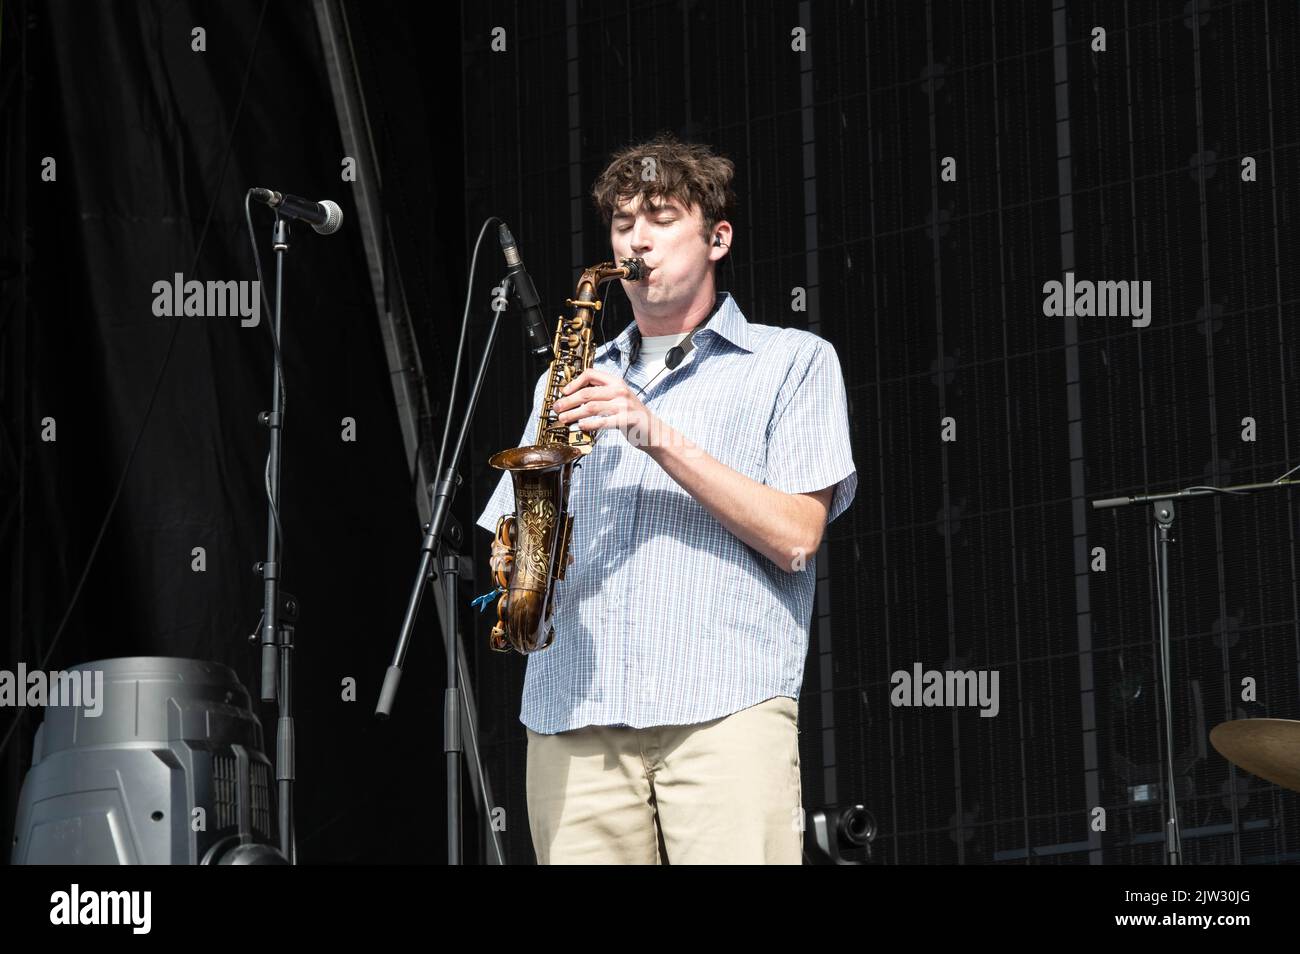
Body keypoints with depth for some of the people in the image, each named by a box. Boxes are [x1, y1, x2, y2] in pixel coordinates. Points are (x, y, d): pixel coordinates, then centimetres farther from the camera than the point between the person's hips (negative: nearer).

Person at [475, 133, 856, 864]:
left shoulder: (792, 362, 12)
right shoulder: (576, 382, 27)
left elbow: (795, 536, -1)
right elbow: (507, 544, 24)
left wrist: (659, 436, -8)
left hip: (726, 711, -4)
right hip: (573, 717, 4)